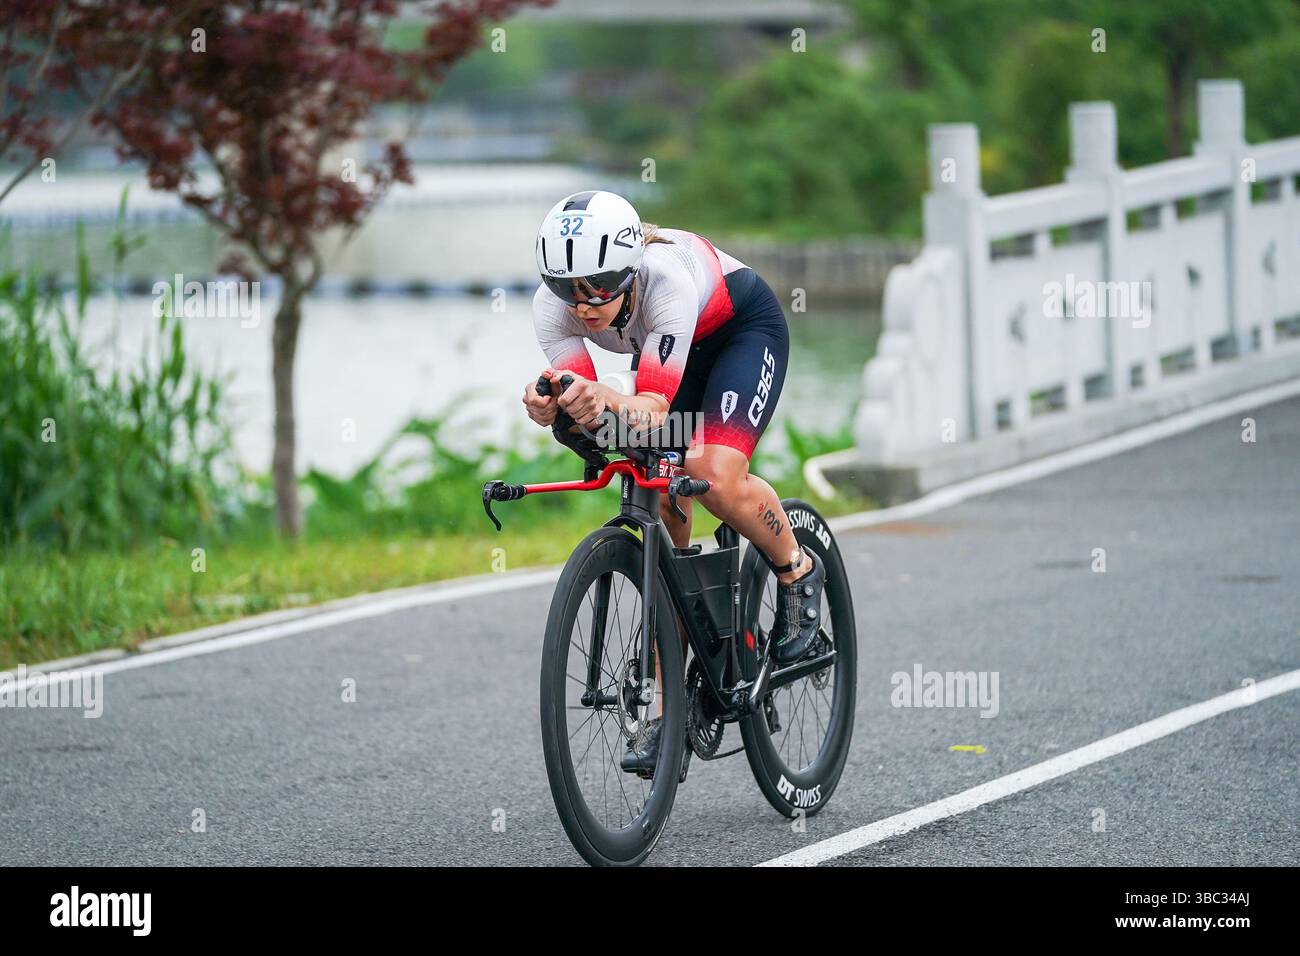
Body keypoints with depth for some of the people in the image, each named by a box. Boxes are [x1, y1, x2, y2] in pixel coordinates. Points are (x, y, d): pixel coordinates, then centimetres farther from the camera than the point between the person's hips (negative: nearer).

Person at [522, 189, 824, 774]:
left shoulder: (666, 281, -41)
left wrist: (607, 402, -64)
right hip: (665, 345, 5)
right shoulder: (551, 308, -28)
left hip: (744, 328, -5)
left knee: (715, 477, -29)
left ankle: (798, 572, 2)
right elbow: (582, 406, -33)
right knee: (663, 517, -4)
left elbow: (654, 409, -44)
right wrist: (555, 407, -56)